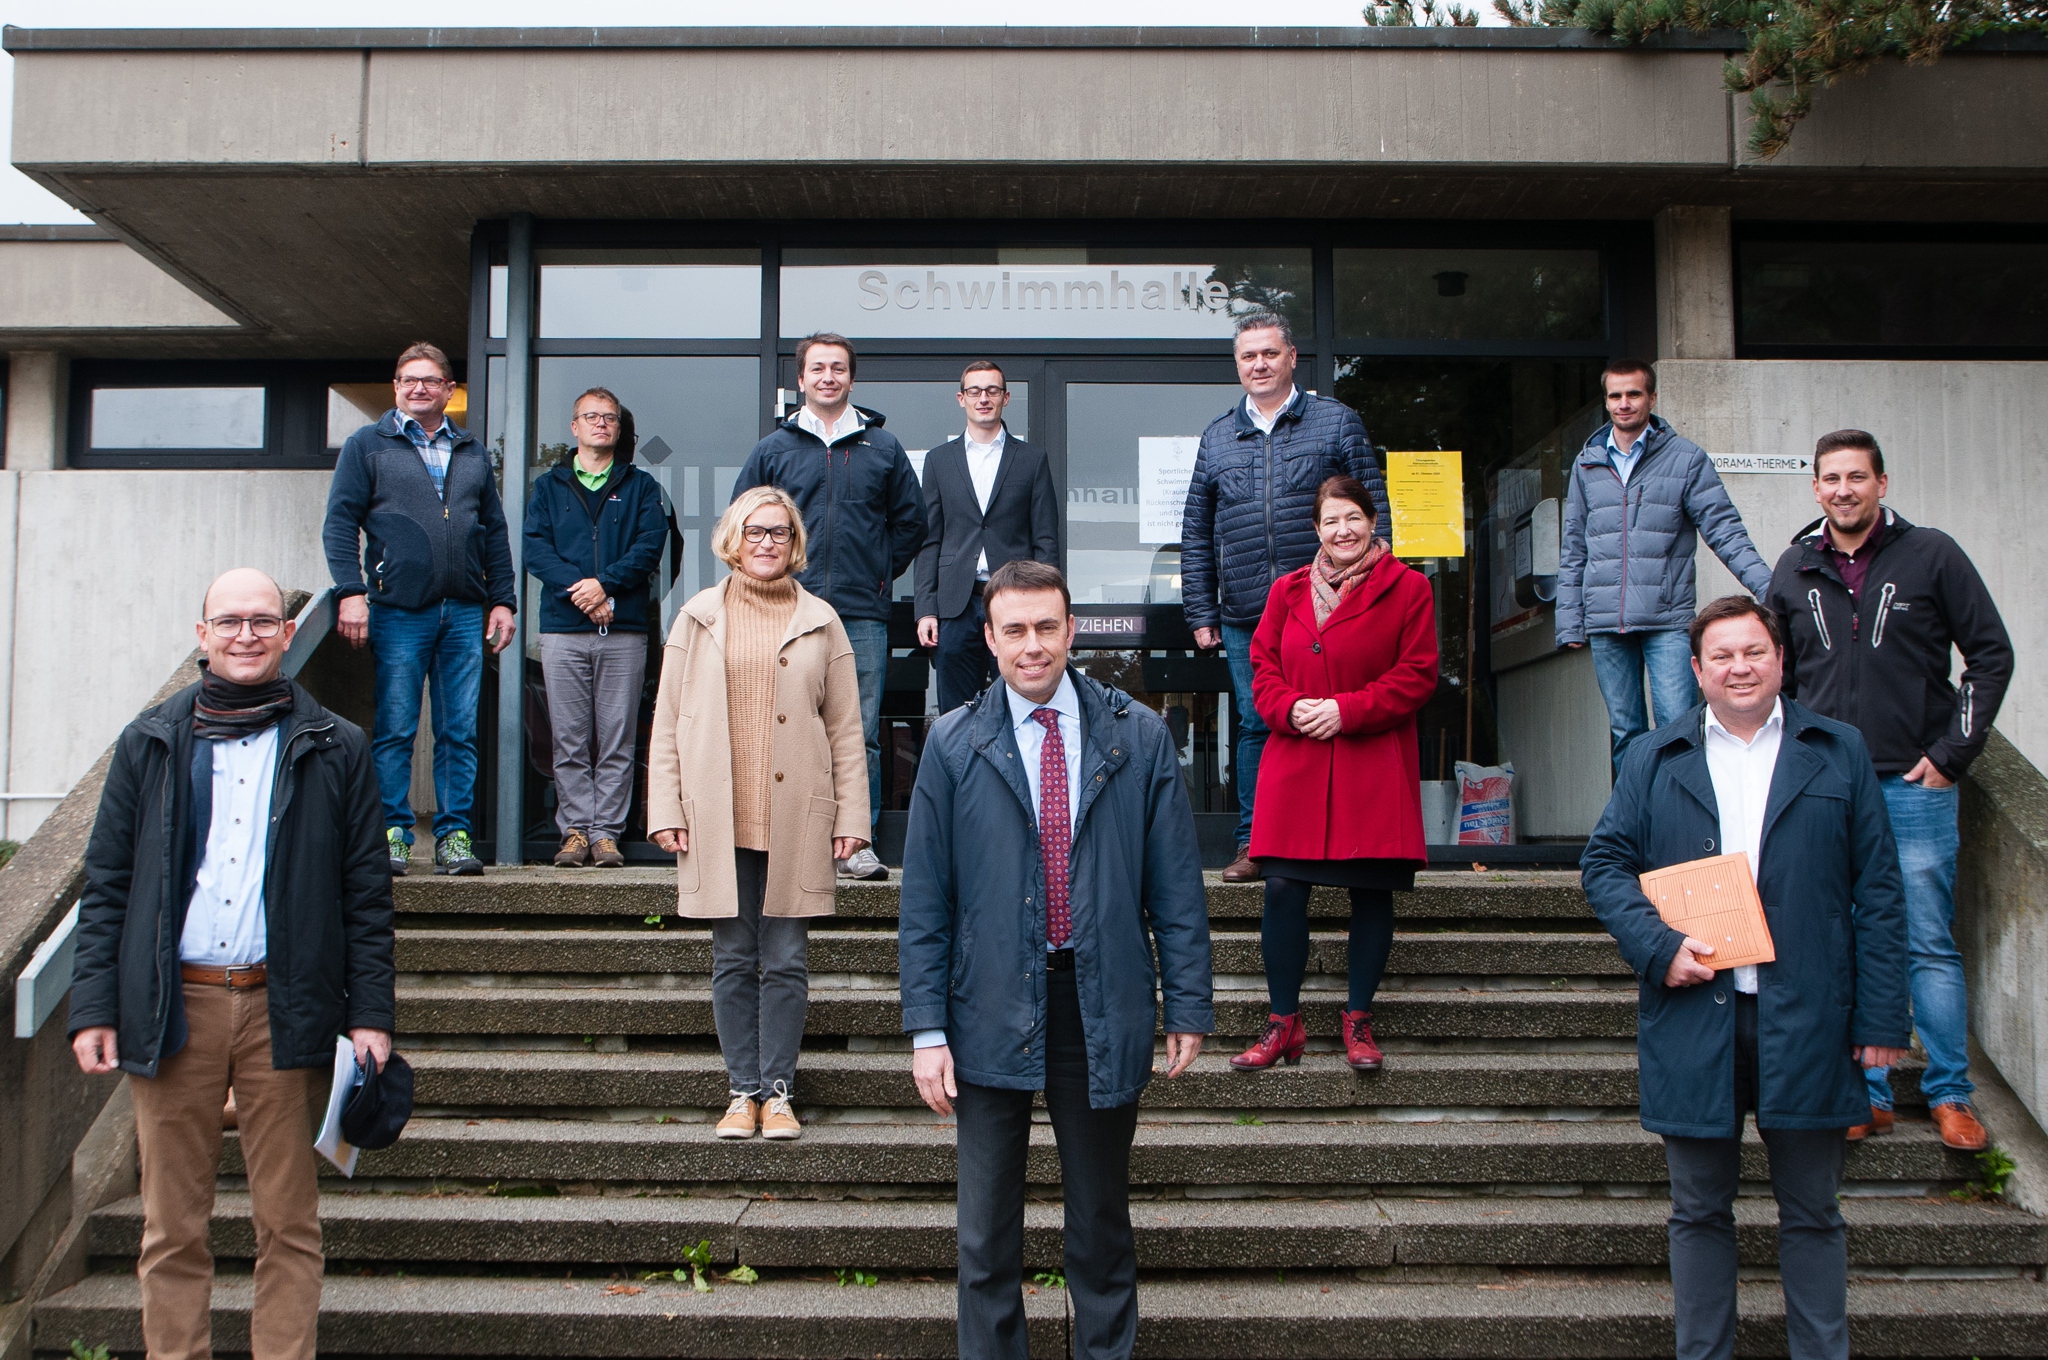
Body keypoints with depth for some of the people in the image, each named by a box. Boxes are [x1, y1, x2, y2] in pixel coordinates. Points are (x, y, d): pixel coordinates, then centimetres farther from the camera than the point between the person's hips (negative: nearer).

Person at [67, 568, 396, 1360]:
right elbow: (106, 886, 9)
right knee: (172, 1228, 8)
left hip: (284, 1009, -1)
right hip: (172, 1008, 1)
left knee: (288, 1225, 6)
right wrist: (93, 1007, 1)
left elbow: (366, 892, 5)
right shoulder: (149, 745, 9)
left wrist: (371, 1012, -2)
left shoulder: (334, 749, 6)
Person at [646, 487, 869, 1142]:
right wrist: (665, 810, 0)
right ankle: (743, 1091, 16)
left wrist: (851, 816, 1)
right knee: (733, 960, 6)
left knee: (785, 962, 2)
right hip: (718, 820, 1)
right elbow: (667, 720, 7)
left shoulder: (820, 622, 8)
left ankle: (778, 1092, 12)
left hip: (795, 821, 0)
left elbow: (845, 728, 7)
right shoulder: (699, 618, 8)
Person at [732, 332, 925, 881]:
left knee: (862, 734, 1)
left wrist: (882, 573, 9)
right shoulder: (774, 449, 9)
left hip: (863, 615, 0)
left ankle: (858, 842, 8)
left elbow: (911, 521, 17)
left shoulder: (882, 448, 10)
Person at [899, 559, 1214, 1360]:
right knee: (986, 1229, 10)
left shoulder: (1140, 737, 1)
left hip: (1104, 1010, 0)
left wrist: (1188, 1006, -1)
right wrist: (927, 1028, -5)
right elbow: (924, 897, 0)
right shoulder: (953, 745, 0)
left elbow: (1175, 885, 2)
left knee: (1101, 1217, 14)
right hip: (992, 1011, 0)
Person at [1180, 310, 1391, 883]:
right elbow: (1196, 534, 13)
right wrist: (1200, 613, 7)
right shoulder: (1217, 437, 12)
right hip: (1244, 618, 2)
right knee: (1254, 726, 5)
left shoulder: (1337, 423, 5)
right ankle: (1252, 845, 14)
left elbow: (1374, 513, 2)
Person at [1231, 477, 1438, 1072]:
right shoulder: (1288, 590, 12)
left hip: (1375, 769, -2)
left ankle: (1358, 1022, 19)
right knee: (1282, 888, -4)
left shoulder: (1408, 588, 2)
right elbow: (1263, 664, 12)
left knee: (1372, 890, 4)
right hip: (1296, 765, 2)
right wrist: (1290, 708, -9)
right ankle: (1284, 1023, 9)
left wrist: (1347, 710, -13)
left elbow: (1417, 675, -4)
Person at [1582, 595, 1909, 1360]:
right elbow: (1604, 863, 5)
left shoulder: (1839, 754, 6)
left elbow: (1877, 890, 3)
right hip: (1693, 1019, 1)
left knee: (1813, 1212, 10)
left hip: (1806, 1022, 0)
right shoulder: (1654, 760, 8)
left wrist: (1881, 1018, -3)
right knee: (1700, 1211, 11)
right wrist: (1658, 946, -12)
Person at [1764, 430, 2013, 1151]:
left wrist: (1952, 753, -4)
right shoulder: (1794, 570, 9)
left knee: (1930, 945, 1)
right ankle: (1867, 1093, 14)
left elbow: (1991, 654, 2)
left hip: (1914, 785, -3)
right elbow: (1777, 673, 19)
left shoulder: (1931, 555, 0)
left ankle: (1950, 1094, 12)